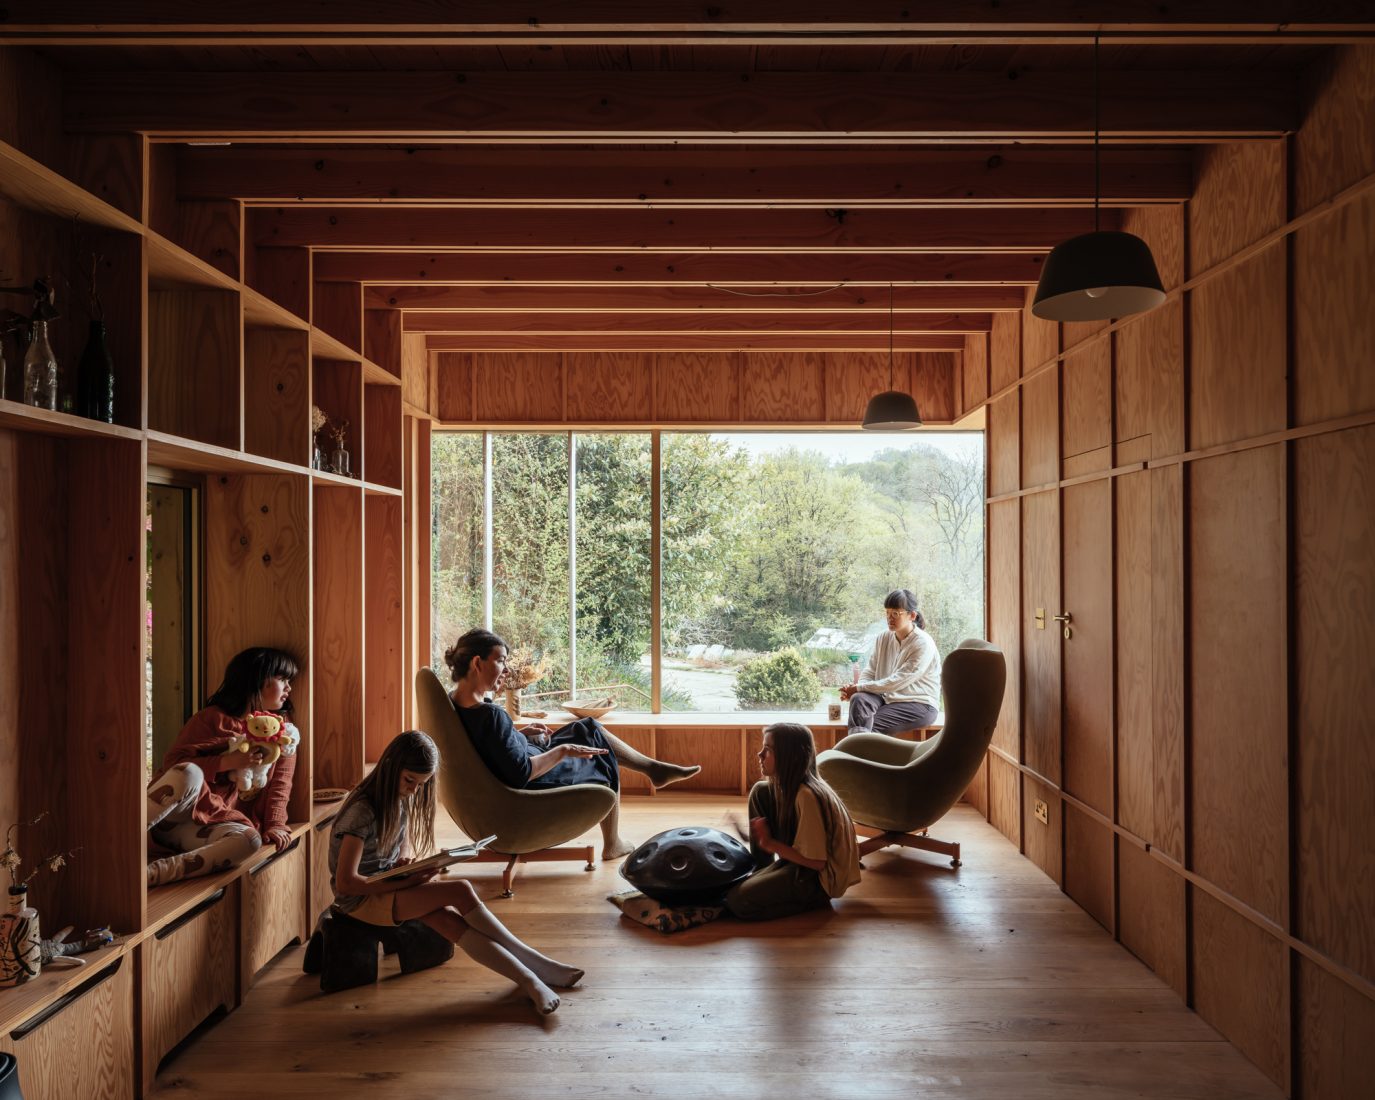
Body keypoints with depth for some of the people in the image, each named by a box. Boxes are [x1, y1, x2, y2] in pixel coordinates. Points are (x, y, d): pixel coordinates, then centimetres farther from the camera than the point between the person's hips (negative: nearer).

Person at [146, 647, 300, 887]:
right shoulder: (213, 718, 4)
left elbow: (280, 782, 9)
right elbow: (173, 763, -5)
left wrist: (275, 824, -7)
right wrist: (228, 762, -17)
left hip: (217, 823, 2)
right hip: (172, 818, -2)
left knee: (250, 839, -35)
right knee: (190, 773, -36)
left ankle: (150, 874, -41)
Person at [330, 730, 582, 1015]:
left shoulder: (401, 798, 2)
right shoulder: (362, 811, -23)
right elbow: (345, 883, -24)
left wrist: (406, 861, -7)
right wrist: (404, 882, -21)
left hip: (390, 884, 7)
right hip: (361, 899, -7)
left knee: (449, 921, -23)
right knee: (461, 891, -25)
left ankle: (528, 979, -25)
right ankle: (531, 962, -18)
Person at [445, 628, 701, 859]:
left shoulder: (452, 701, -8)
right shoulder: (490, 715, -36)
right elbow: (521, 773, -33)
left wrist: (522, 733, 5)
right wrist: (563, 751, -21)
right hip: (534, 785, -8)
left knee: (591, 729, 18)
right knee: (605, 764, 18)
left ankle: (654, 767, 30)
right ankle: (612, 845, 35)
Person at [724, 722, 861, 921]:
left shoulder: (806, 796, -29)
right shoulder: (784, 785, -3)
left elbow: (816, 861, -25)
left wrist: (770, 843, -19)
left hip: (820, 876, -9)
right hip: (800, 858, 9)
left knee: (737, 901, -19)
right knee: (760, 793, -1)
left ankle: (811, 898, -1)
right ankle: (761, 874, 9)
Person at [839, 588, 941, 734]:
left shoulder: (923, 644, -13)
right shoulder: (883, 639, 8)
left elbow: (898, 681, -19)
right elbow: (869, 672, 7)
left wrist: (859, 688, -19)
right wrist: (853, 688, -16)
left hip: (919, 704, -5)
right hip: (886, 697, 5)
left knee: (866, 725, -27)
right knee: (859, 699, -29)